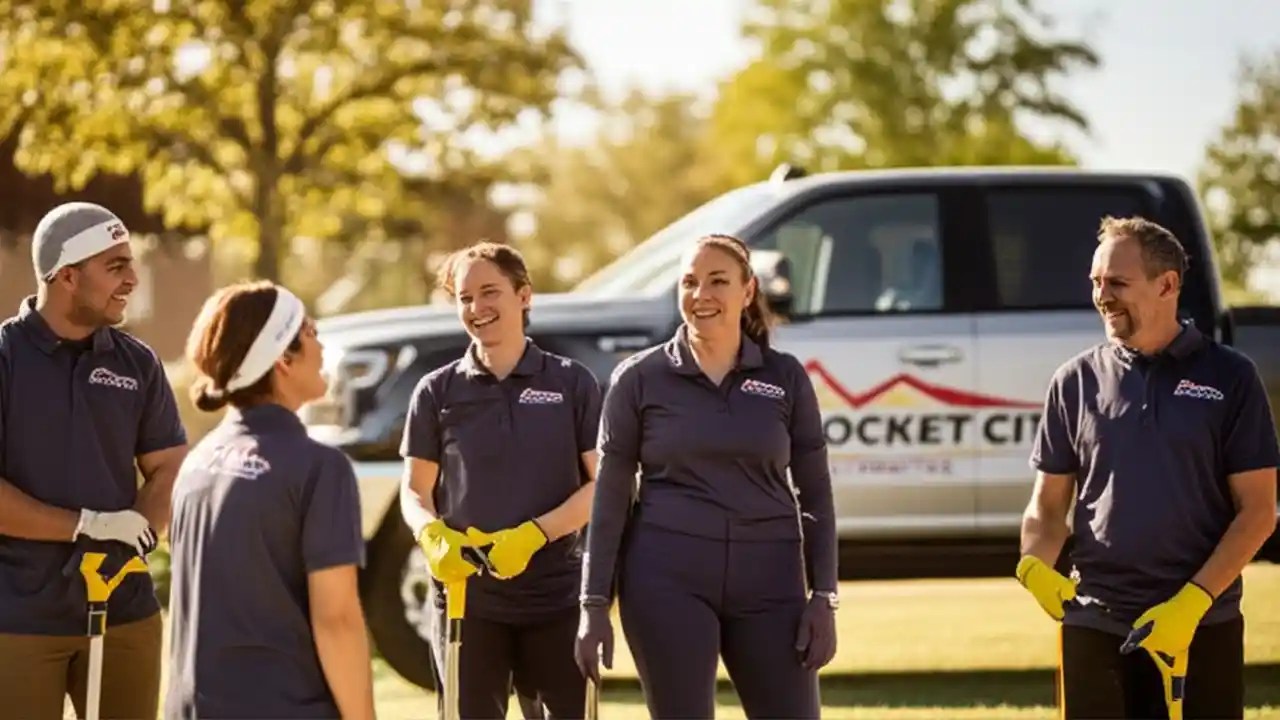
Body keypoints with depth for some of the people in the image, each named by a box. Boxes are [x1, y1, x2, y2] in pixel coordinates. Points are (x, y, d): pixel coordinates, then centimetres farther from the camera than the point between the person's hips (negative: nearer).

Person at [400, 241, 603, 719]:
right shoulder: (438, 391, 6)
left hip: (557, 596, -1)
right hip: (466, 597, 1)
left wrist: (534, 534, -16)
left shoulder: (572, 383, 3)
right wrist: (433, 536, -16)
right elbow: (415, 490, 7)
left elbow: (602, 483, -1)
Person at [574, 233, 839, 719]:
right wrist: (594, 604, -2)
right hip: (668, 578, -1)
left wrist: (823, 598, 0)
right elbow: (610, 497, 3)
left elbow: (816, 495, 8)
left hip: (768, 580, 2)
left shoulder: (785, 378, 7)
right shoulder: (640, 378, 3)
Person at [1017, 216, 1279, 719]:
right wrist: (1033, 562, -11)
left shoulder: (1228, 377, 1)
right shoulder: (1076, 381, 8)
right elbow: (1048, 505, 11)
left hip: (1203, 627, -2)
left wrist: (1193, 601, -13)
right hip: (1094, 625, 2)